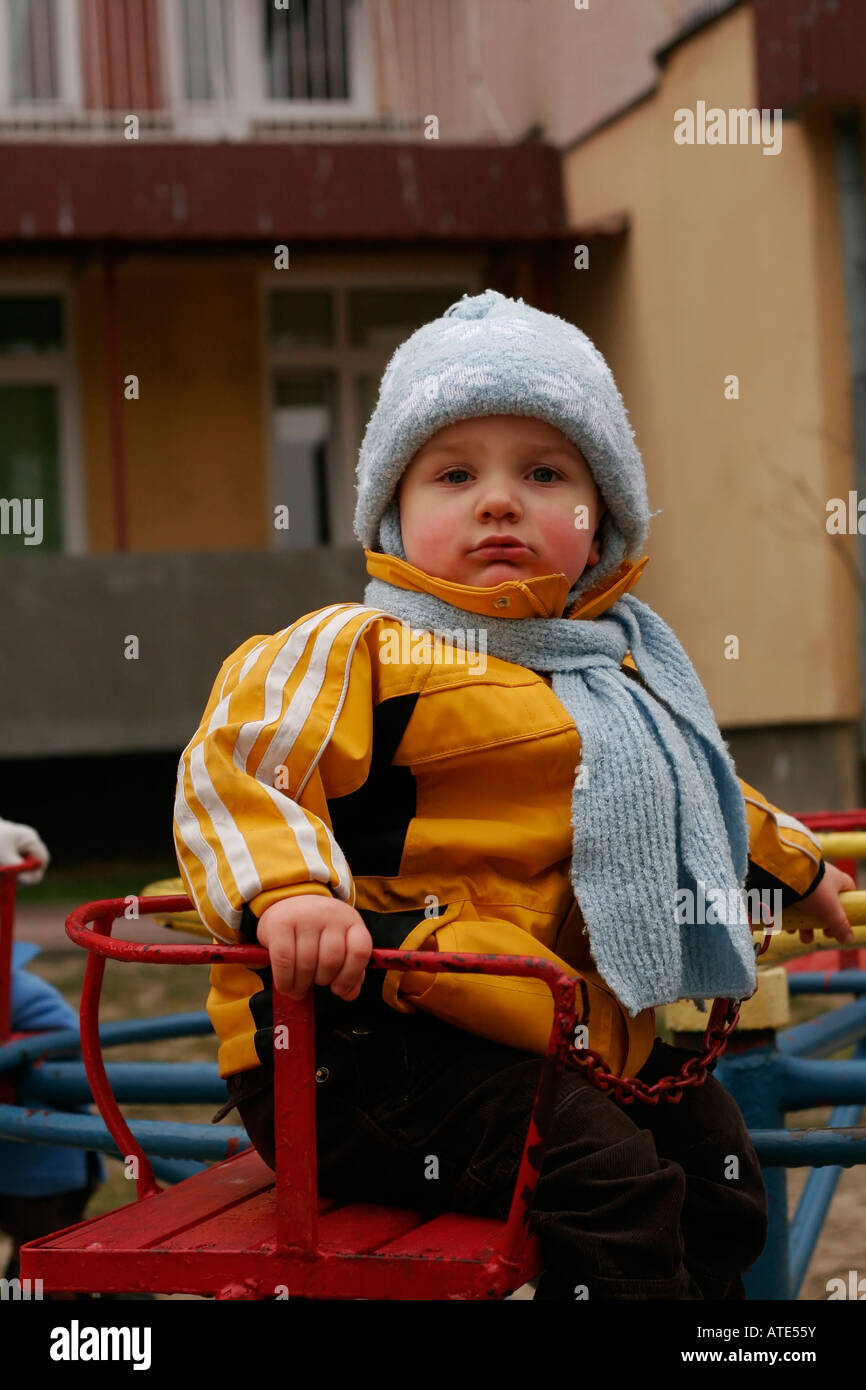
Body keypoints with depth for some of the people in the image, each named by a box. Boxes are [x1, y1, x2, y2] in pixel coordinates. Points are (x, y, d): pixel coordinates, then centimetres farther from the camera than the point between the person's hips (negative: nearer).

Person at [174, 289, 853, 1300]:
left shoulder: (613, 666, 18)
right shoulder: (359, 653, -10)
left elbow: (673, 801, 36)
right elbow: (229, 767, -18)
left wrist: (797, 868, 44)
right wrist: (287, 888, -35)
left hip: (552, 1025, 9)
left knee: (708, 1138, 15)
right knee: (599, 1166, -25)